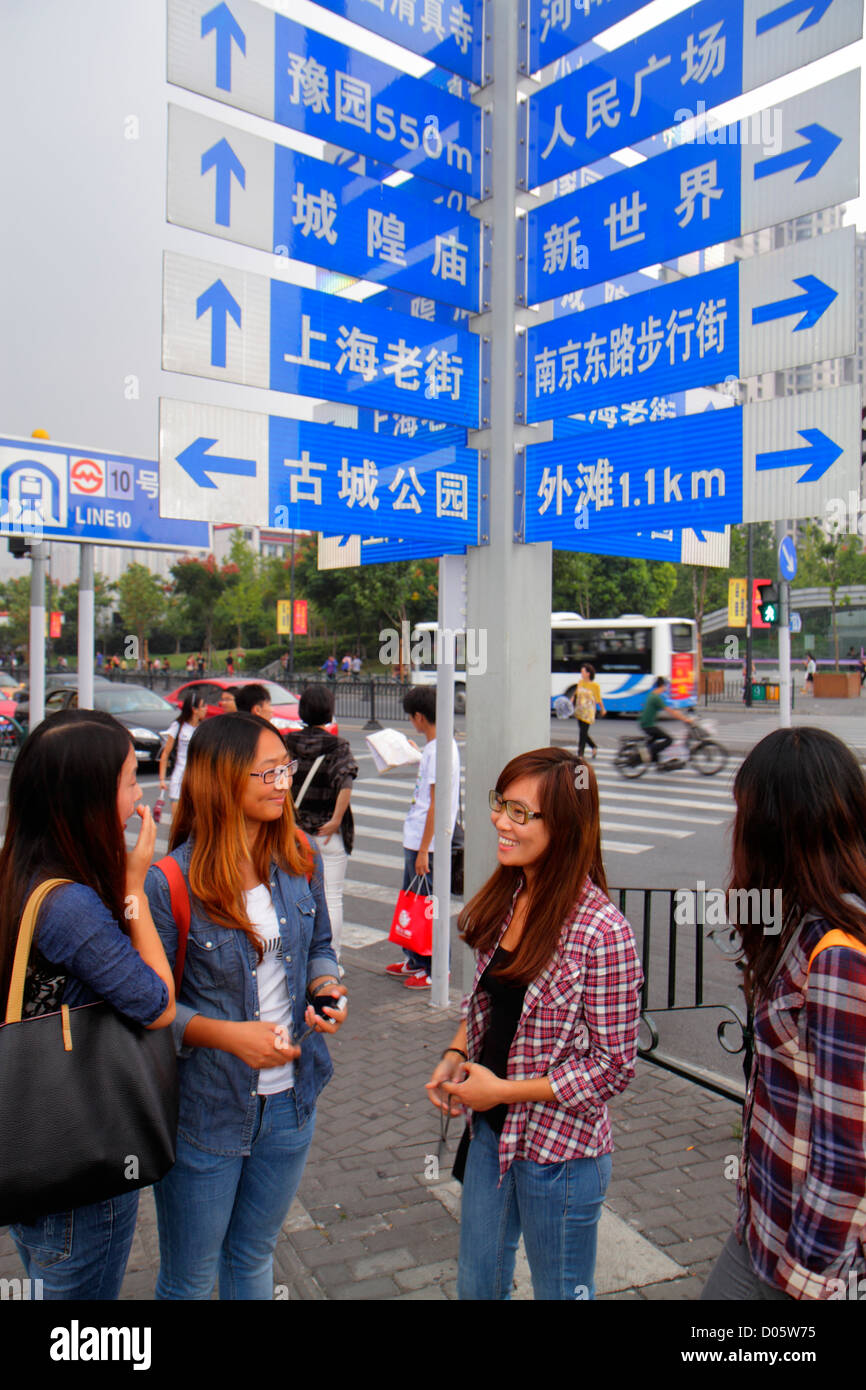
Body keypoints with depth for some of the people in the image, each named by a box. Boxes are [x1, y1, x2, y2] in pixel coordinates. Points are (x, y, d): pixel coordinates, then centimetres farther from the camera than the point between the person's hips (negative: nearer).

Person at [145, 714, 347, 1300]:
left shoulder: (301, 859, -4)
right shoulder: (172, 883, -19)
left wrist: (326, 987, -9)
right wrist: (228, 1034, -25)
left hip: (289, 1097, 4)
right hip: (204, 1111, -4)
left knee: (255, 1257, 26)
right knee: (189, 1278, 17)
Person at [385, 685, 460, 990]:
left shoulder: (439, 750, -20)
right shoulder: (434, 747, 9)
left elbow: (436, 805, -23)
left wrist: (423, 850, -22)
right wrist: (416, 755, 35)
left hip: (427, 843, -10)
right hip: (415, 839, 10)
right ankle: (416, 961, 32)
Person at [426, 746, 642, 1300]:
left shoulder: (601, 931, -25)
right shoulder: (508, 897, -4)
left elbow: (613, 1066, -19)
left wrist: (503, 1090, -17)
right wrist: (456, 1056, -5)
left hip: (560, 1150, -6)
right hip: (492, 1130, 6)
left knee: (561, 1291, 19)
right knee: (476, 1284, 25)